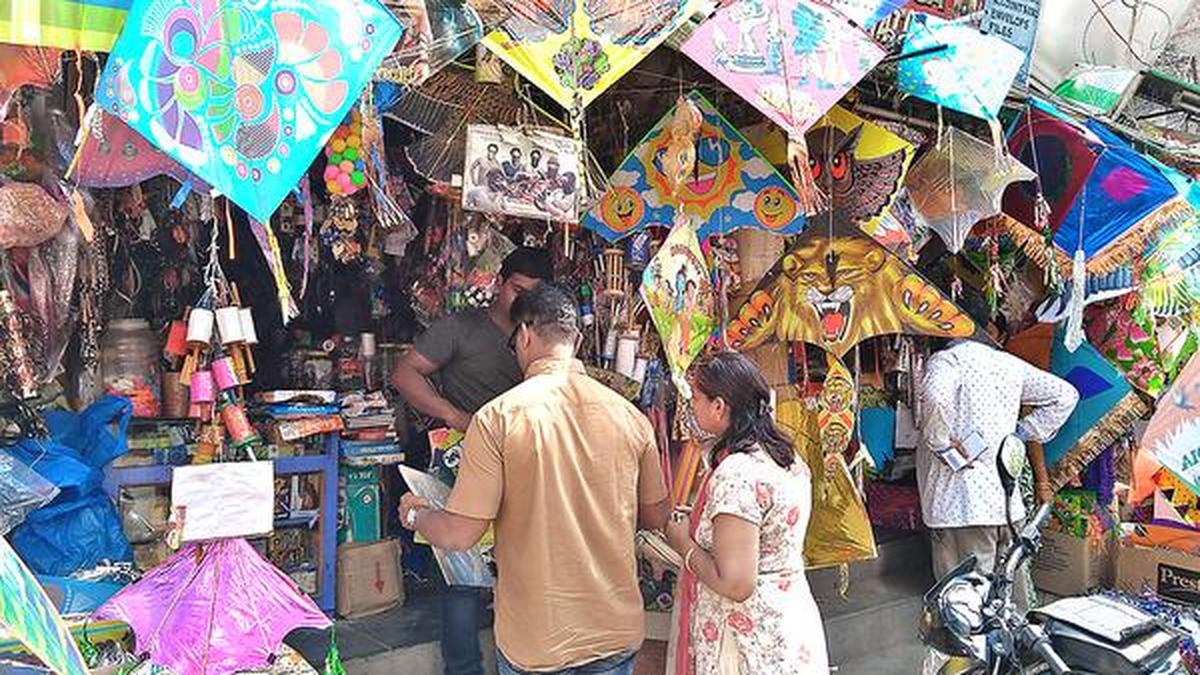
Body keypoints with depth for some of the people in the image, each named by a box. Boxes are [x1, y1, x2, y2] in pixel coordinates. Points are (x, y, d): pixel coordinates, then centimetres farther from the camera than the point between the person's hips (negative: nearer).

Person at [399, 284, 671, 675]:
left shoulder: (497, 417, -16)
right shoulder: (629, 415, -5)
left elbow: (460, 534, -15)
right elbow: (656, 516, 6)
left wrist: (415, 514, 6)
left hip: (537, 642, -3)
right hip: (617, 632, 3)